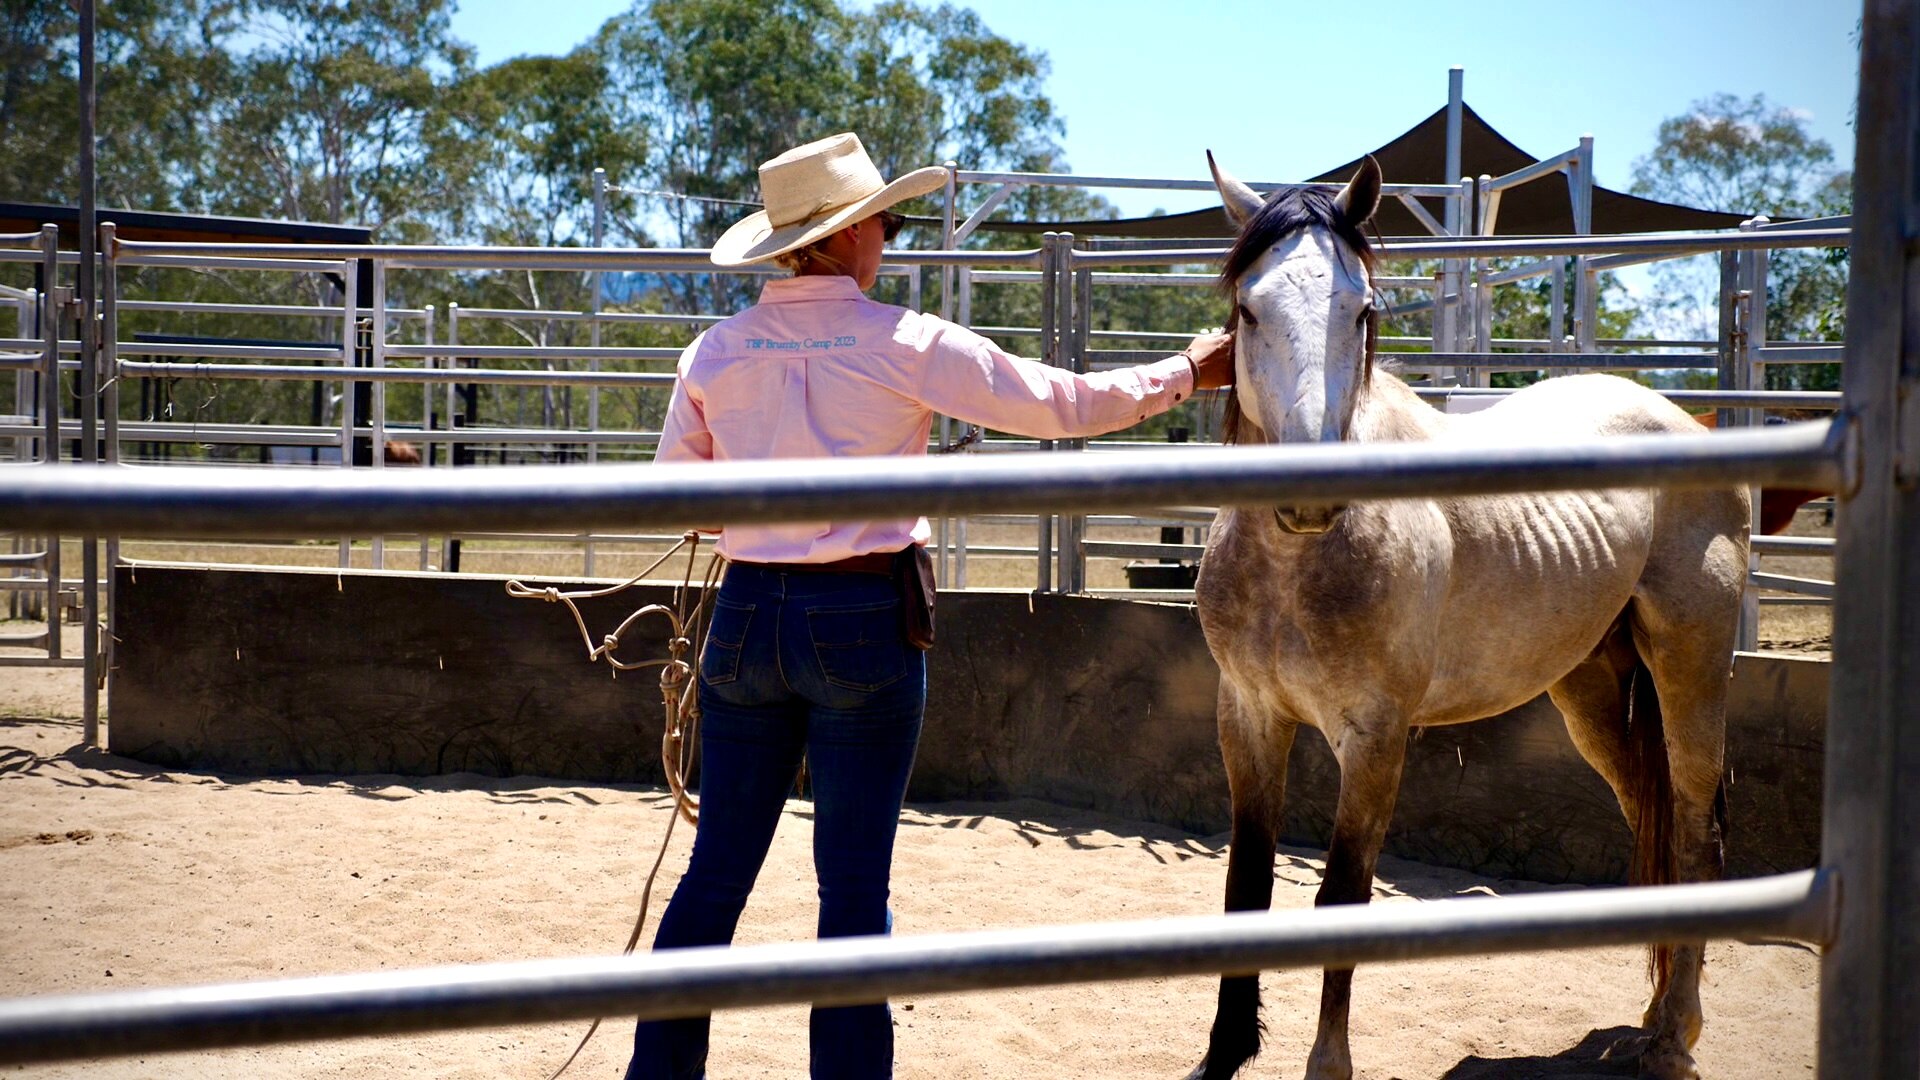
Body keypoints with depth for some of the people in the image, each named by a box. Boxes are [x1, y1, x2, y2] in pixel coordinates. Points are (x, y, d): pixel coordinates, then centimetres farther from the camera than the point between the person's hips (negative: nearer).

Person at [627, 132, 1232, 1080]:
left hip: (748, 613, 4)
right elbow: (1066, 405, -4)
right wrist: (1187, 372, 9)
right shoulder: (906, 344, -9)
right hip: (863, 621, -4)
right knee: (854, 883, 4)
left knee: (718, 868, 13)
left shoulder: (715, 352, 1)